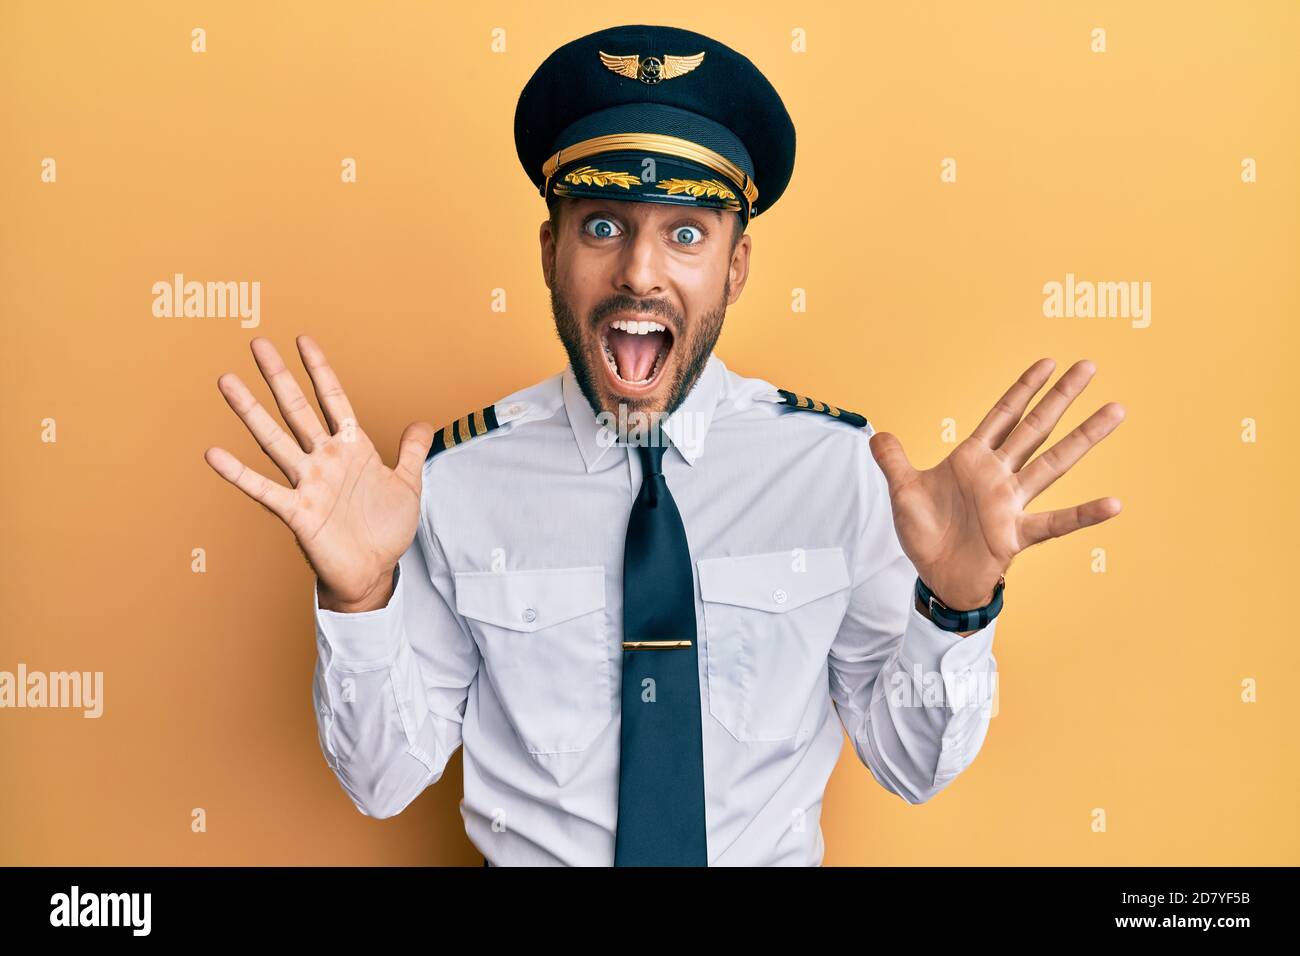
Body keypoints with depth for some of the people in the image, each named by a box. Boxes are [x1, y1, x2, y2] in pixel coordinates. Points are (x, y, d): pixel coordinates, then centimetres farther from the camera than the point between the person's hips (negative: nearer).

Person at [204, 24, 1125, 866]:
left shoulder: (835, 462, -9)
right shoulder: (458, 477, -11)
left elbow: (912, 767, -2)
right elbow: (387, 781, -4)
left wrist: (954, 604, -19)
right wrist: (359, 600, -20)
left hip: (779, 857, 1)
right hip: (528, 860, -1)